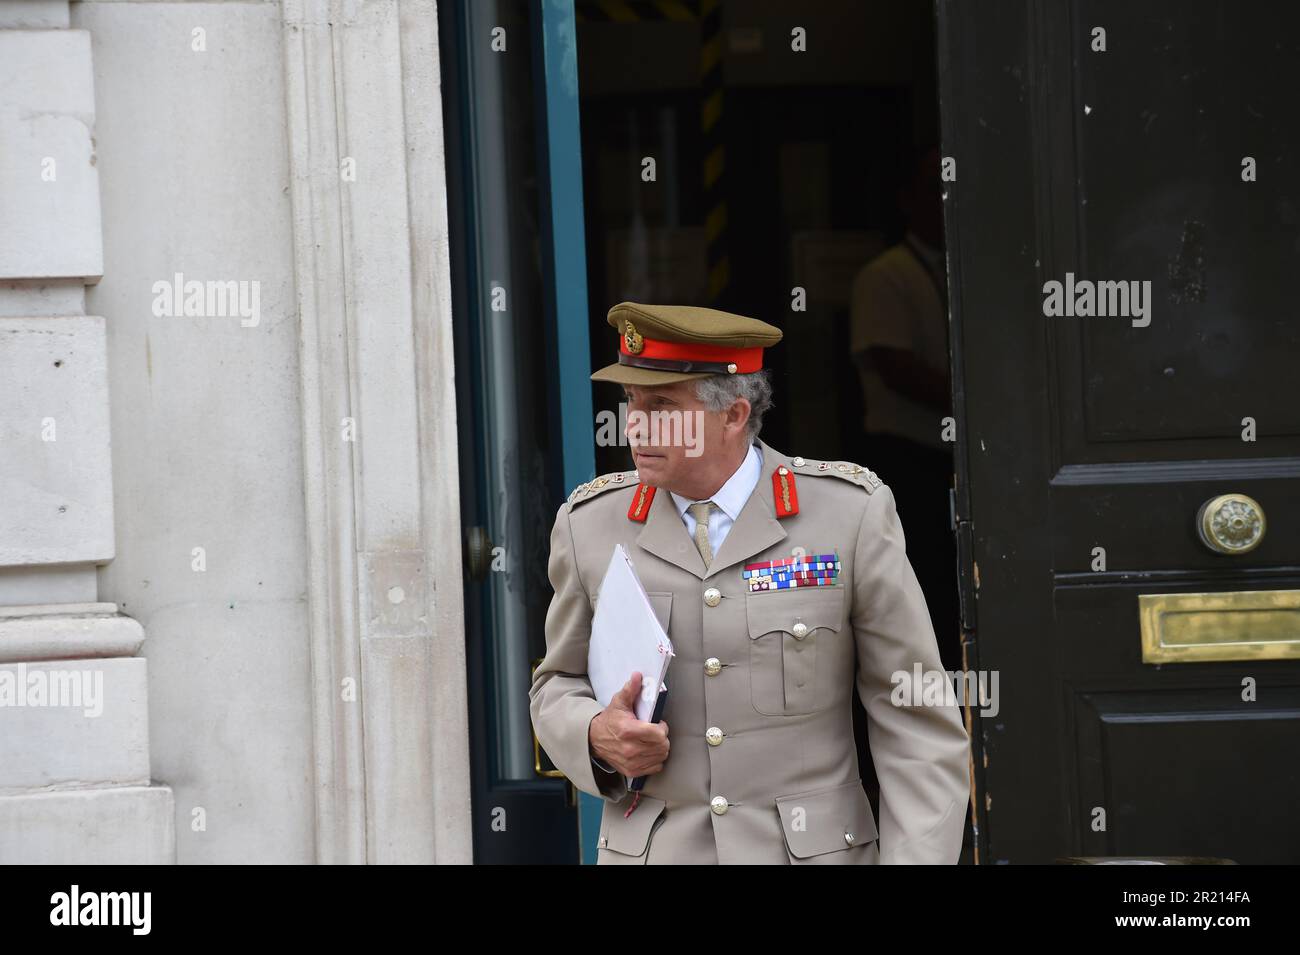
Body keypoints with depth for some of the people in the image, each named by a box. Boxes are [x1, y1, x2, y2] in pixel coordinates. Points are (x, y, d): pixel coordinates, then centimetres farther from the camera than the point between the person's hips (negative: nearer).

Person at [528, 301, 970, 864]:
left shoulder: (850, 514, -6)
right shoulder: (591, 525, 1)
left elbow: (920, 726, -3)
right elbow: (560, 688, 14)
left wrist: (916, 859, -10)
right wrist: (598, 736, -8)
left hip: (812, 857, -2)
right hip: (654, 855, 2)